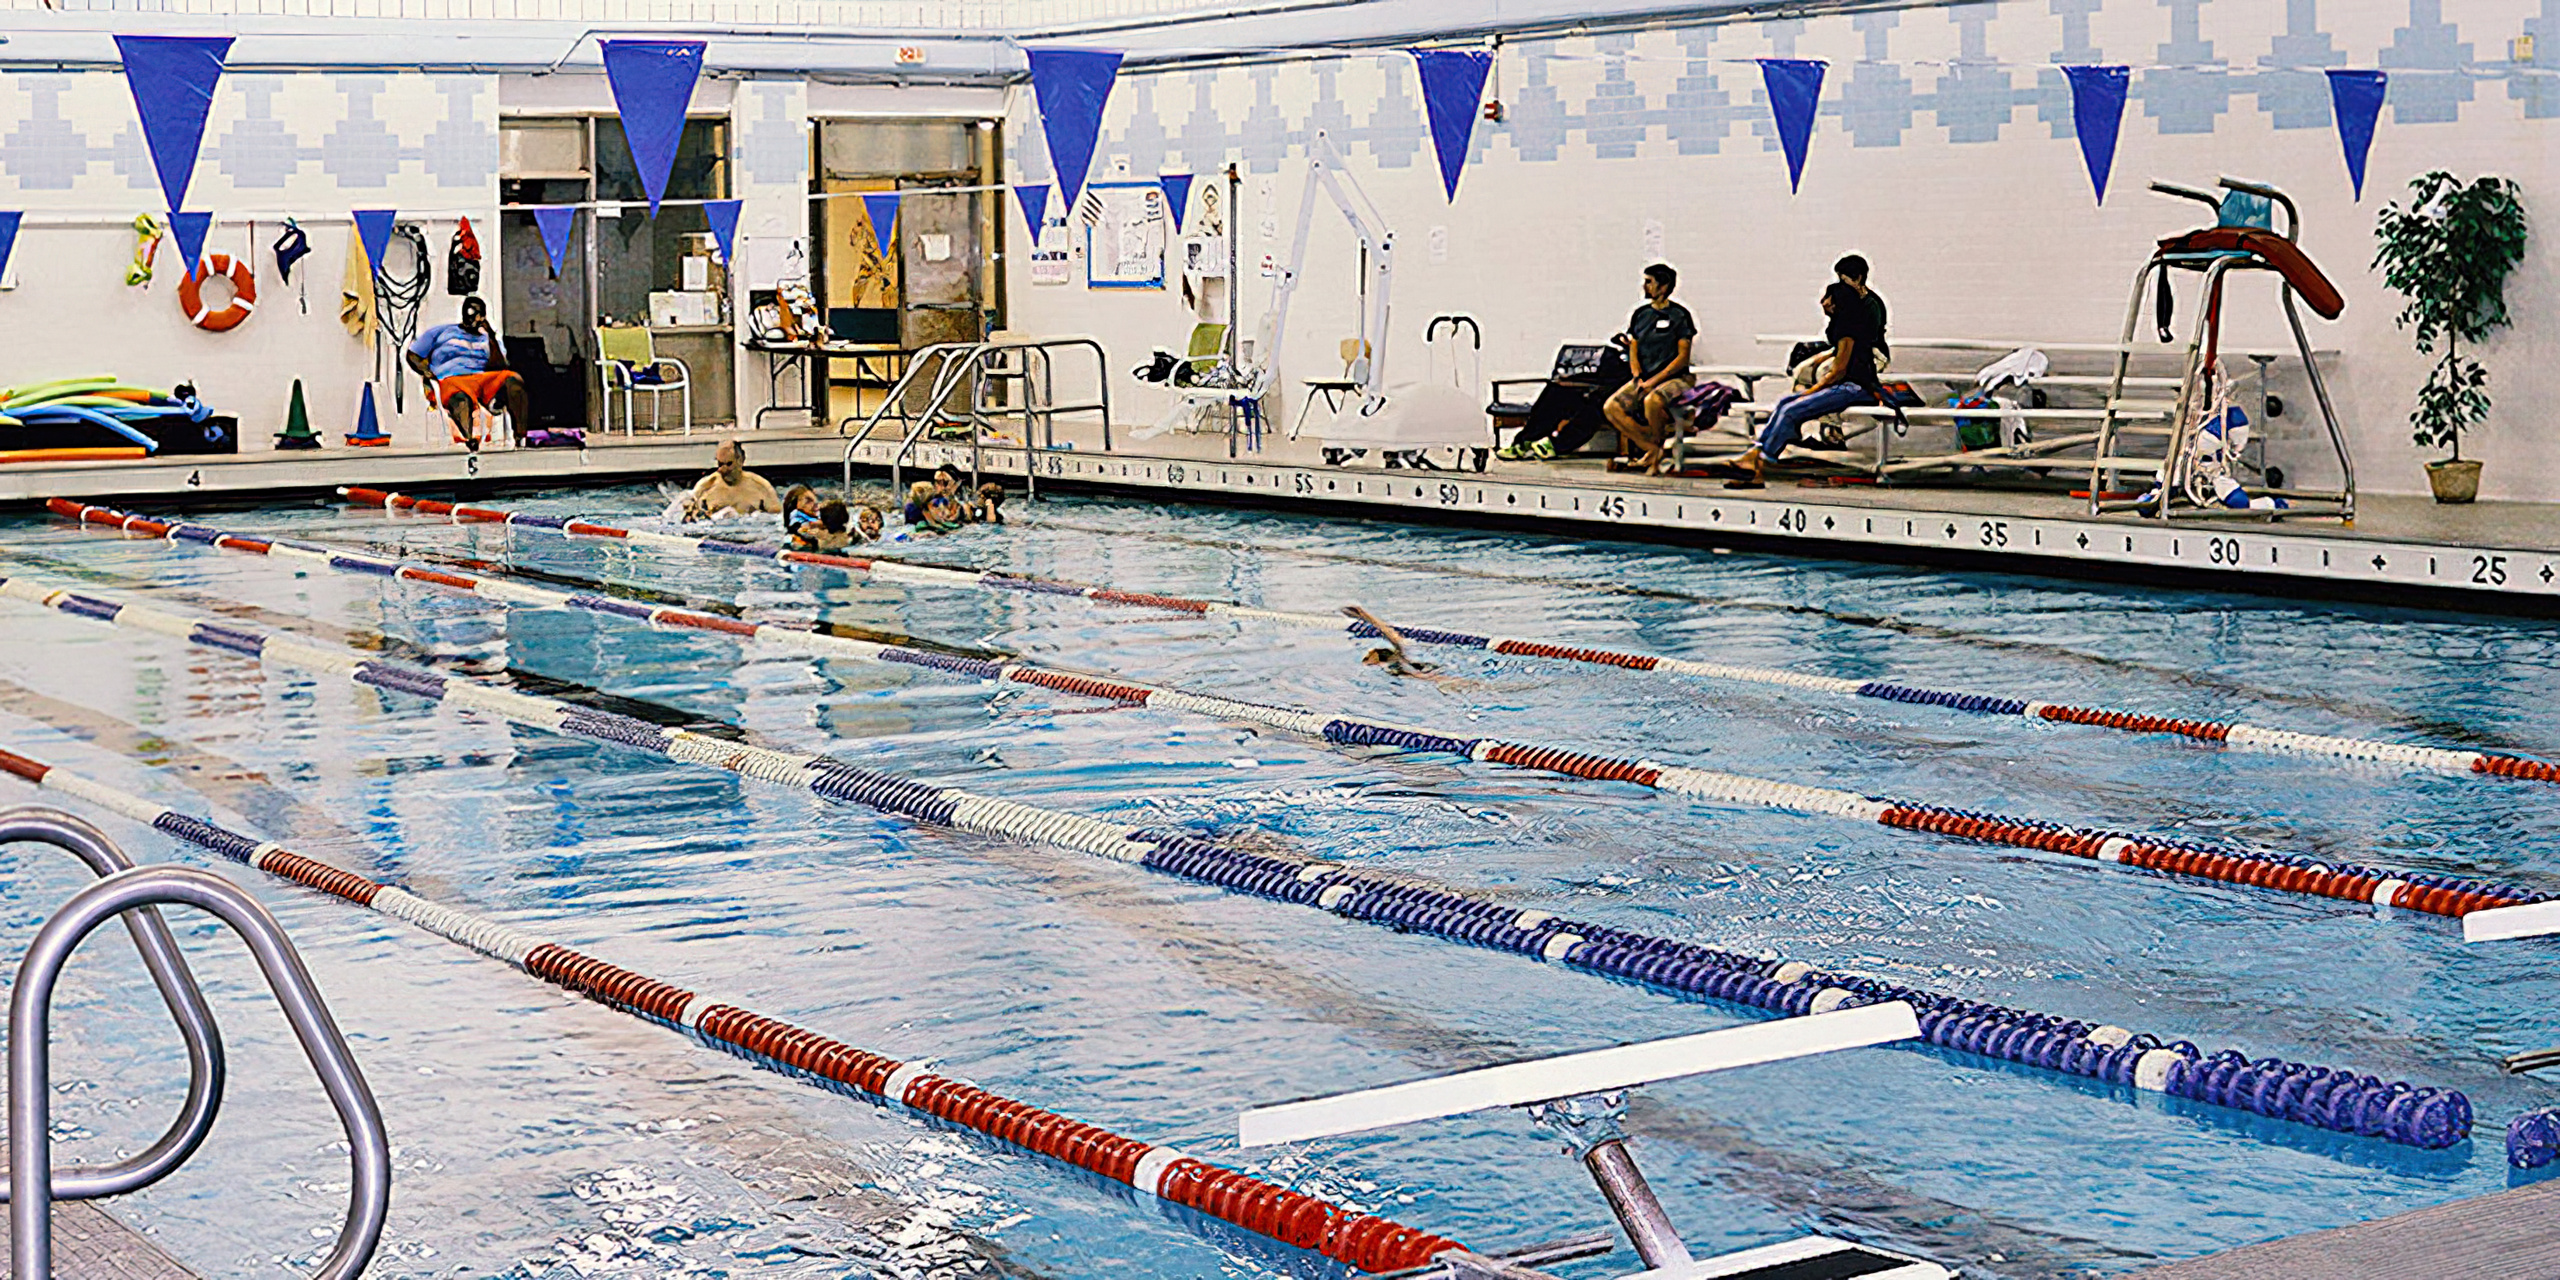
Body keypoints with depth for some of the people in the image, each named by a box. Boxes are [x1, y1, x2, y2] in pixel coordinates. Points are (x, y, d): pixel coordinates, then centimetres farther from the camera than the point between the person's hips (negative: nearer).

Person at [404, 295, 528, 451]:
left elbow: (498, 367, 11)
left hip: (484, 376, 2)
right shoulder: (441, 332, 28)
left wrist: (492, 339, -1)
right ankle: (469, 439, -71)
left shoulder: (488, 339, 30)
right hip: (452, 379, -2)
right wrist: (425, 370, 2)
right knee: (462, 400, -41)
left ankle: (521, 435, -46)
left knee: (513, 379, -32)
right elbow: (413, 356, 24)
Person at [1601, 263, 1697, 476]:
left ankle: (1657, 447, -10)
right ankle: (1652, 450, -14)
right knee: (1611, 407, -18)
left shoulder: (1679, 315, -3)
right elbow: (1633, 352, 13)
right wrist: (1638, 379, -7)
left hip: (1673, 379, -6)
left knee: (1652, 401, -38)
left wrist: (1653, 381, -15)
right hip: (1643, 379, 6)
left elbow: (1683, 357, -8)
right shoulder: (1640, 314, 14)